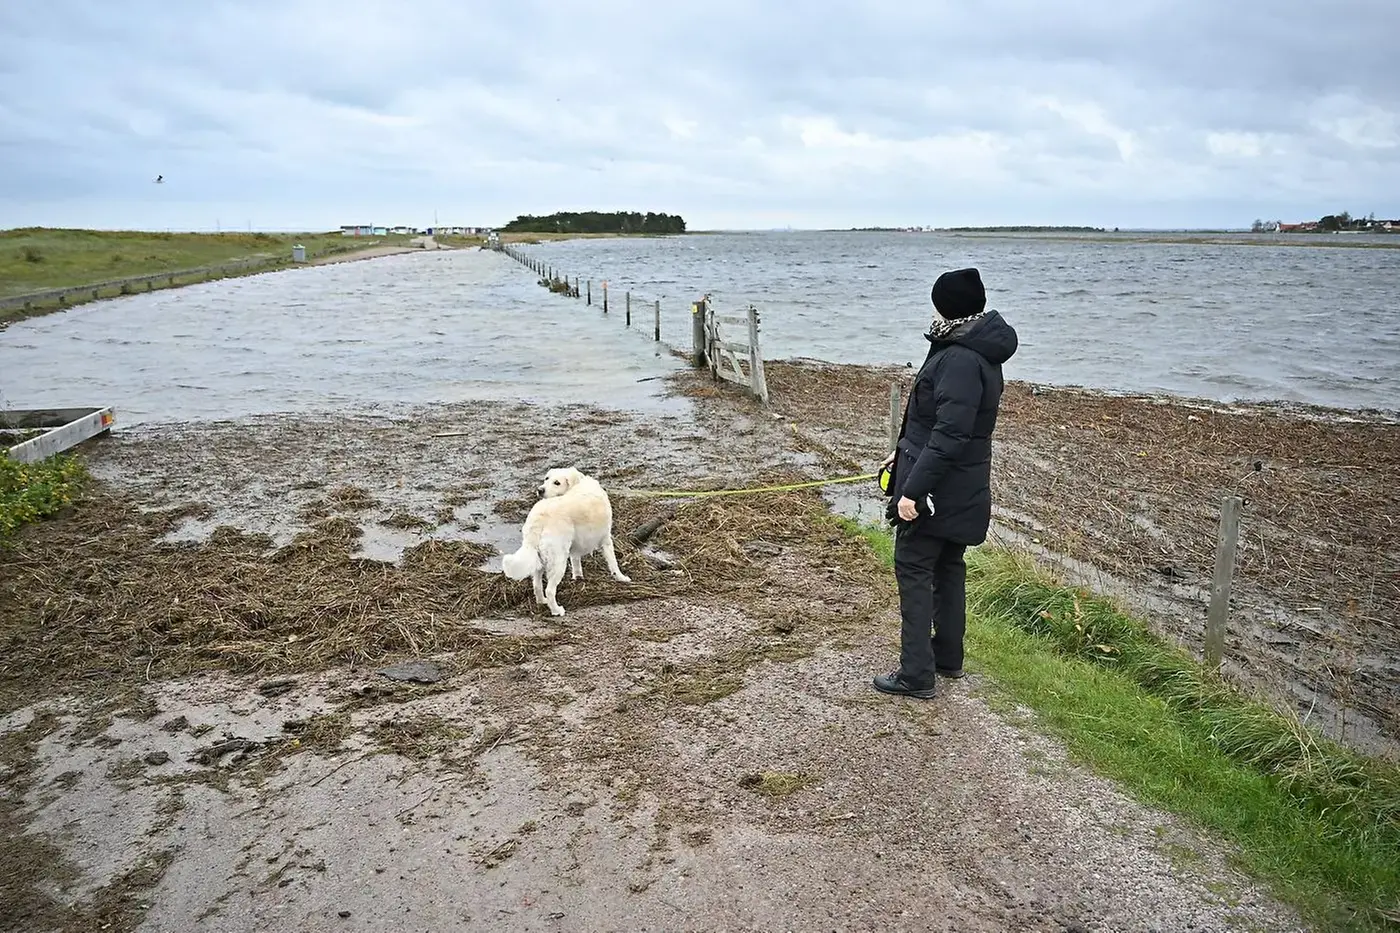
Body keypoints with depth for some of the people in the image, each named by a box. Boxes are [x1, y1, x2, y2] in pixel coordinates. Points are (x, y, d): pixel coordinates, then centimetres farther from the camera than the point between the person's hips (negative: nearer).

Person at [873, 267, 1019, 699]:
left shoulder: (960, 360, -23)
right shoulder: (975, 353, 10)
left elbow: (949, 435, -28)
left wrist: (913, 489, -27)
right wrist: (906, 452, 23)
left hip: (938, 489, -10)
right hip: (961, 490, 10)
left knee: (914, 570, -2)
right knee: (948, 567, 19)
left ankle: (917, 674, 3)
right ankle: (948, 656, 33)